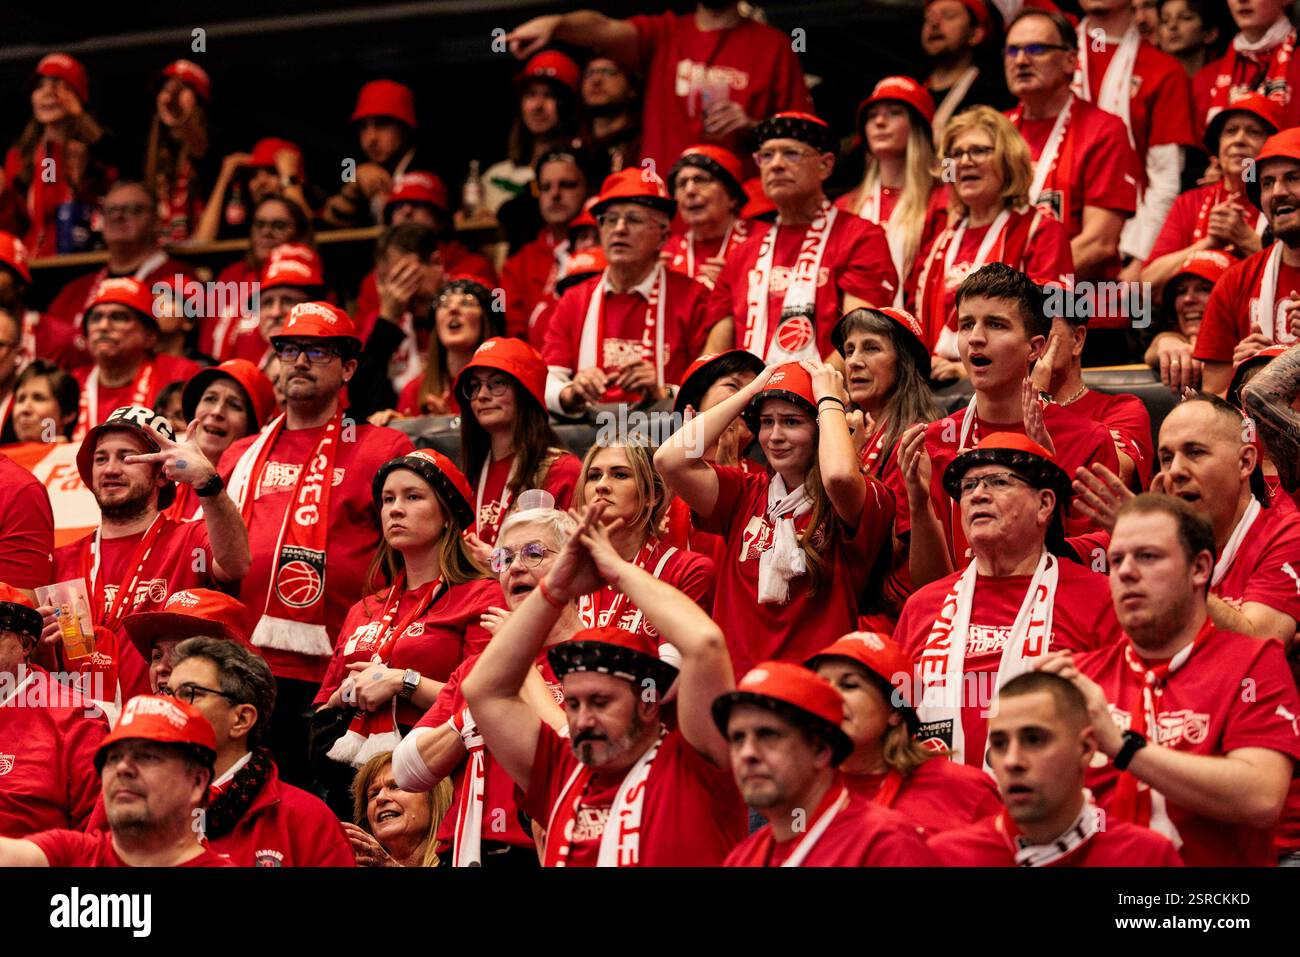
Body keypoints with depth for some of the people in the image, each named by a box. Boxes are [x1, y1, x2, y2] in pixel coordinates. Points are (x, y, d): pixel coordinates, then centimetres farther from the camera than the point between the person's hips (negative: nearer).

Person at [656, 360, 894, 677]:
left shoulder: (867, 498, 1)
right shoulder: (745, 494, 13)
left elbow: (839, 474, -23)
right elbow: (670, 459, -1)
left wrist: (830, 399, -4)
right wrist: (750, 391, 9)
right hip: (738, 673, 4)